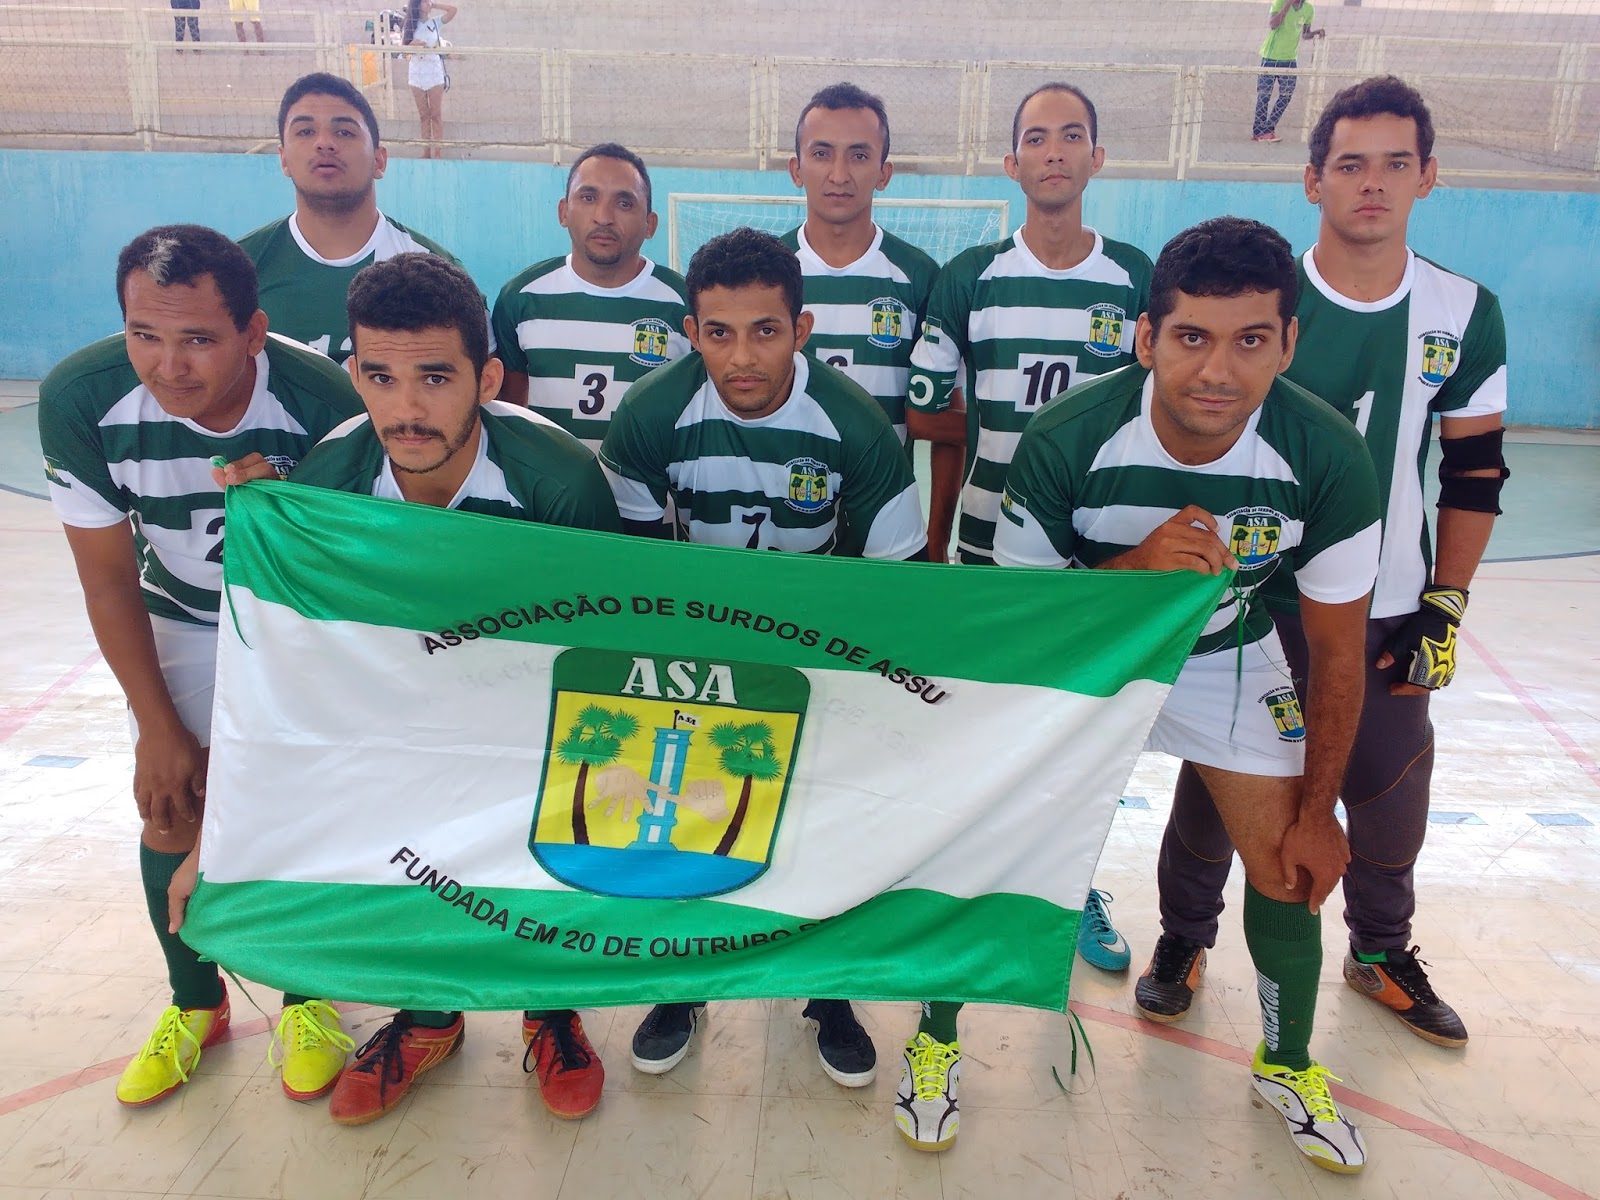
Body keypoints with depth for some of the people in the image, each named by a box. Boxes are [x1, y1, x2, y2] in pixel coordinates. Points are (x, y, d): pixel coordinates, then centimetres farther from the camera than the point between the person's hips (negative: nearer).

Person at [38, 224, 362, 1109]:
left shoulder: (322, 402, -33)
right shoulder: (79, 399, -26)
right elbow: (109, 581, -13)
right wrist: (159, 728, -8)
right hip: (177, 621, 2)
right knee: (170, 815, 4)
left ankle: (308, 999, 27)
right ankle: (195, 1004, 31)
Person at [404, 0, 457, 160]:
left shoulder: (435, 22, 3)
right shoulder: (409, 26, 5)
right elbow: (402, 48, 2)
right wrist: (412, 45, -16)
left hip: (434, 73, -2)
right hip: (416, 74, 2)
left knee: (436, 114, -2)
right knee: (423, 115, 7)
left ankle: (437, 151, -2)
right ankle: (427, 150, 13)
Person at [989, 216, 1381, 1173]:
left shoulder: (1328, 460, -25)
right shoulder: (1067, 443, -31)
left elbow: (1337, 651, -11)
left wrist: (1317, 811, -2)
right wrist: (1135, 567, -39)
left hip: (1230, 657, 2)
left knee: (1290, 872, 3)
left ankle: (1289, 1067, 34)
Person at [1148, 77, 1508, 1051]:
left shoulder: (1466, 315, -2)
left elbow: (1474, 473, 4)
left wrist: (1444, 610, 0)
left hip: (1388, 617, 2)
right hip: (1251, 605, -2)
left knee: (1393, 796, 14)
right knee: (1218, 784, 10)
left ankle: (1382, 952, 40)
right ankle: (1185, 939, 33)